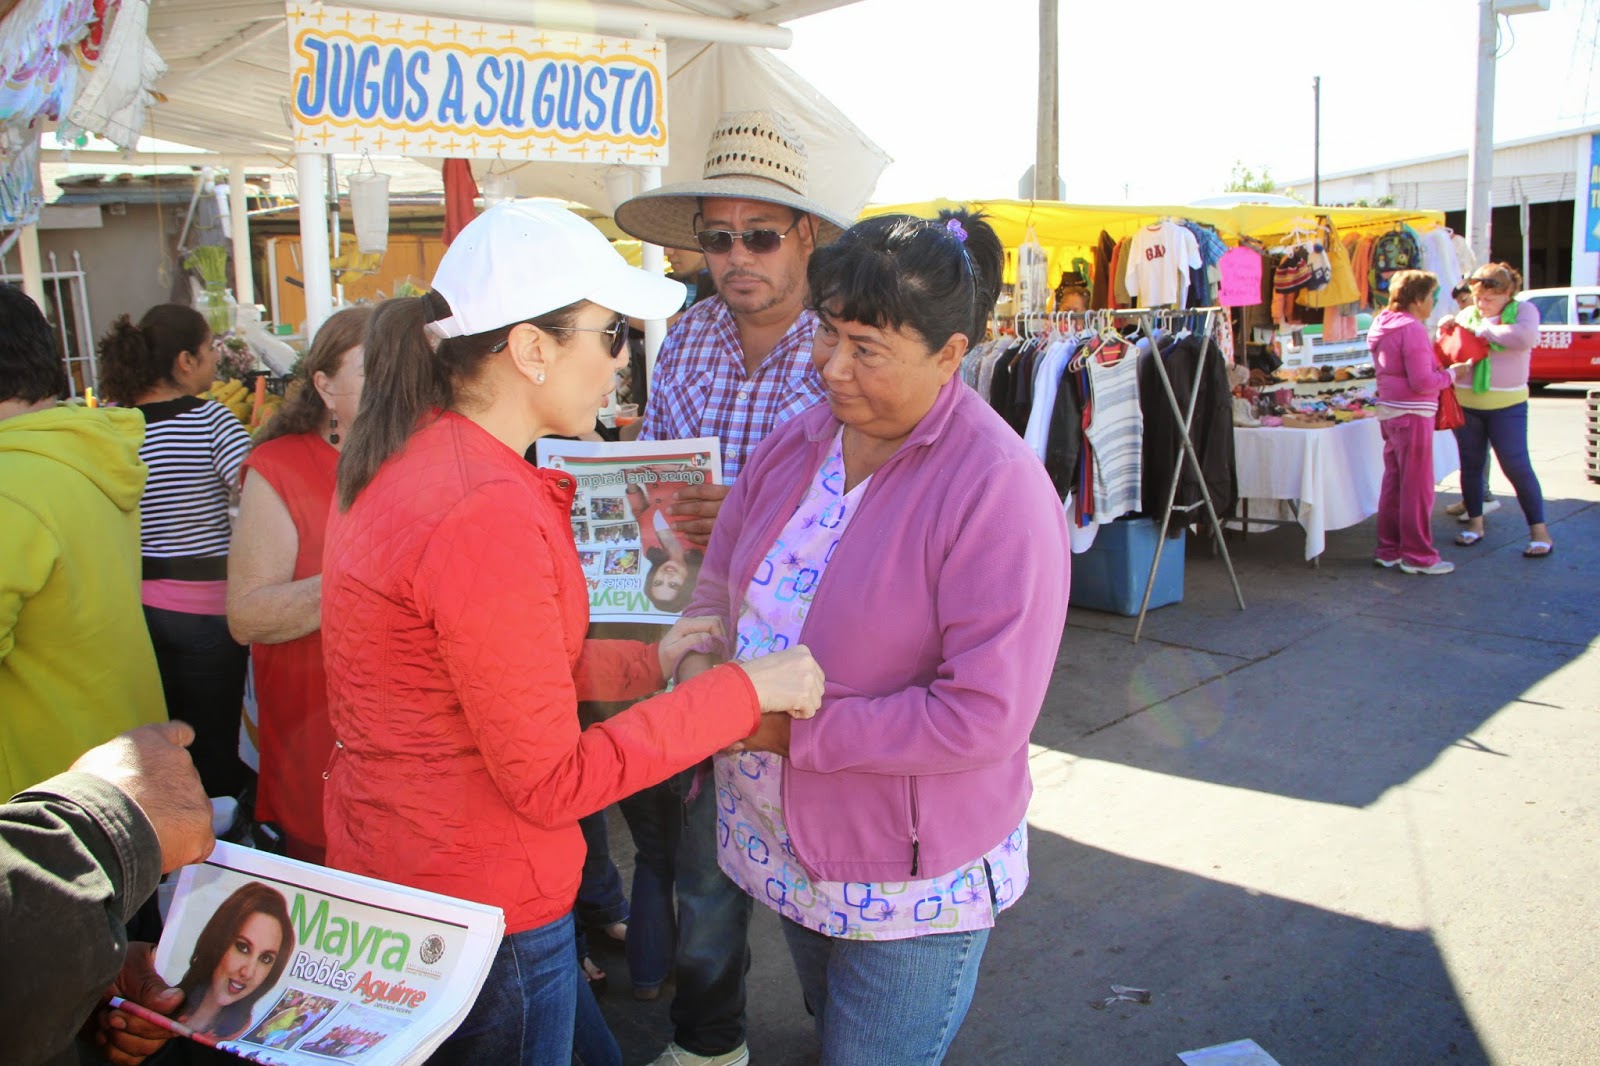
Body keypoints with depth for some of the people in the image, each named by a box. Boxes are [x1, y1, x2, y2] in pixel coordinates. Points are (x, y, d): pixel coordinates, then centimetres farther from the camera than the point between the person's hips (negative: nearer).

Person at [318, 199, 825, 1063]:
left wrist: (646, 662, 6)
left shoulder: (409, 458, 1)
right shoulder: (488, 514, -29)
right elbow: (550, 783, -24)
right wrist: (743, 691, -20)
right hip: (482, 908, -9)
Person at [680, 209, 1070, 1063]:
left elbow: (987, 715, -27)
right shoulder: (799, 443, -2)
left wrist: (798, 732, -26)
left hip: (910, 880, -6)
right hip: (783, 841, 7)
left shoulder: (999, 489, -24)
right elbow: (718, 589, 7)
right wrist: (703, 670, -16)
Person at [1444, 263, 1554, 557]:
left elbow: (1525, 337, -22)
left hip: (1506, 405, -4)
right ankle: (1475, 523, 24)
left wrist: (1484, 330, -15)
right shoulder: (1466, 315, 9)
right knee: (1471, 464, 11)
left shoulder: (1523, 310, -1)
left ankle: (1539, 529, 4)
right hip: (1465, 403, 4)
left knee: (1516, 466, -6)